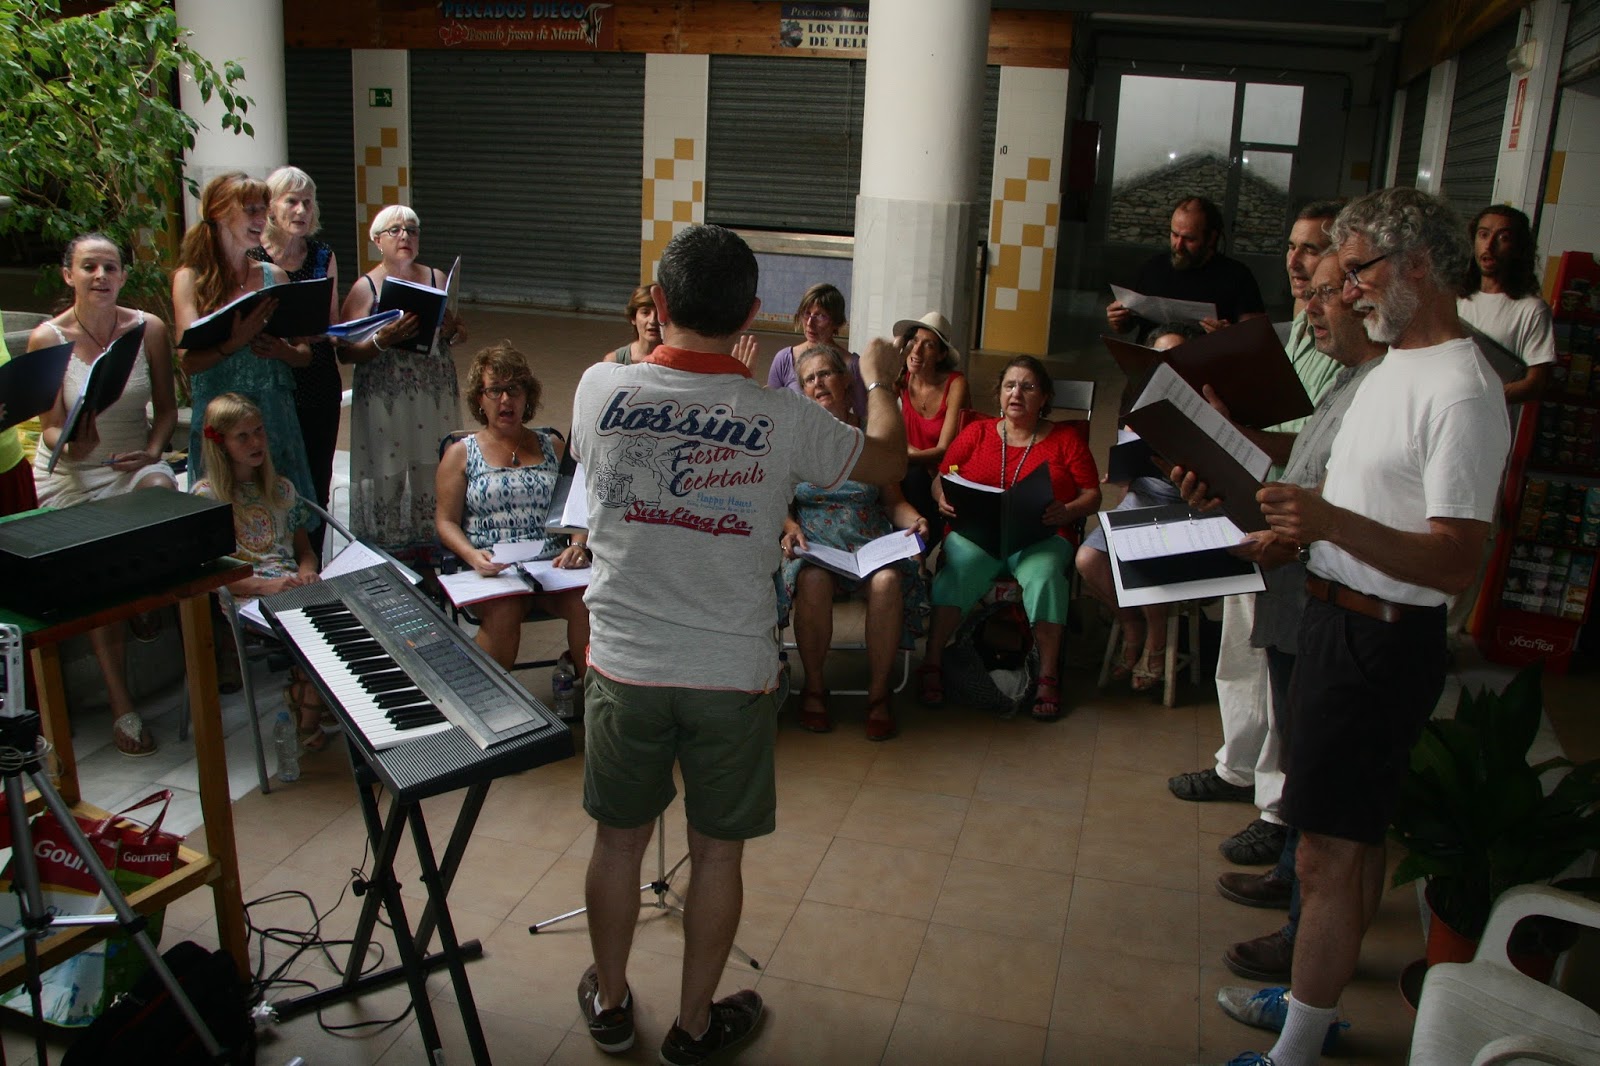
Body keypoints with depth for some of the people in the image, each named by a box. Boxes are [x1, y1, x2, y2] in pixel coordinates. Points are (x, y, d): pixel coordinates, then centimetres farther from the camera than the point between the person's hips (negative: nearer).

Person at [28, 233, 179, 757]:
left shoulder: (148, 329, -1)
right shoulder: (47, 338, -6)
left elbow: (166, 408, 7)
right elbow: (52, 429, -5)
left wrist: (151, 451, -12)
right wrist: (71, 445, -28)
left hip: (135, 463, 1)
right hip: (71, 475, -1)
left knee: (162, 489, -37)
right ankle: (121, 705, -8)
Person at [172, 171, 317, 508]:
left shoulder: (274, 275, 11)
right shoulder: (191, 279, 1)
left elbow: (305, 353, 10)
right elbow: (189, 360, -10)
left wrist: (283, 351, -12)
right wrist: (236, 342, -28)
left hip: (276, 414, 3)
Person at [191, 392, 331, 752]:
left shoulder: (281, 488, 20)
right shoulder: (206, 495, 4)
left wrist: (306, 574, -3)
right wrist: (265, 585, -17)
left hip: (294, 590, 5)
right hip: (246, 599, -5)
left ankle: (301, 694, -7)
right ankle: (309, 721, -16)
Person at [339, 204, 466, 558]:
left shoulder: (436, 278, 10)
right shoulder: (365, 287, 0)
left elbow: (462, 332, 14)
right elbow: (346, 352, -7)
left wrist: (451, 330, -8)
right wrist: (382, 340, -23)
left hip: (434, 394, 3)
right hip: (384, 397, -3)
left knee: (431, 470, 3)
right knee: (387, 475, -3)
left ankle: (428, 549, 14)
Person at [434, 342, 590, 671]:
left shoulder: (551, 445, 19)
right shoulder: (461, 453, 13)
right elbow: (446, 522, 7)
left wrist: (579, 545, -6)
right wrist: (473, 555, -12)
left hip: (554, 566, 2)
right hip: (492, 569, -1)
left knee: (589, 603, -30)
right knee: (503, 611, -35)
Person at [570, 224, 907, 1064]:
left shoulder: (600, 388, -10)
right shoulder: (781, 418, -13)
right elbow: (887, 463, 5)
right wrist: (881, 381, 26)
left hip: (623, 668, 2)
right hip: (733, 675, -1)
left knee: (619, 837, 19)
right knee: (718, 851, 15)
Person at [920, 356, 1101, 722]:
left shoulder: (1066, 439, 13)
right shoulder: (977, 432, 17)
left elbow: (1092, 496, 8)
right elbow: (941, 479, 14)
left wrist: (1066, 512, -14)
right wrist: (943, 497, -9)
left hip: (1040, 537, 0)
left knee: (1044, 573, -34)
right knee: (959, 568, -33)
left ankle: (1048, 676, -24)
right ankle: (932, 662, -25)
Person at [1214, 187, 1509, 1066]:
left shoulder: (1462, 392, -19)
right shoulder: (1393, 366, 13)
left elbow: (1454, 562, -26)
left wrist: (1331, 522, -38)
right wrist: (1294, 530, 12)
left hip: (1384, 641, -10)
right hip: (1335, 617, 10)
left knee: (1327, 854, -4)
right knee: (1354, 837, 20)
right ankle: (1318, 995, 34)